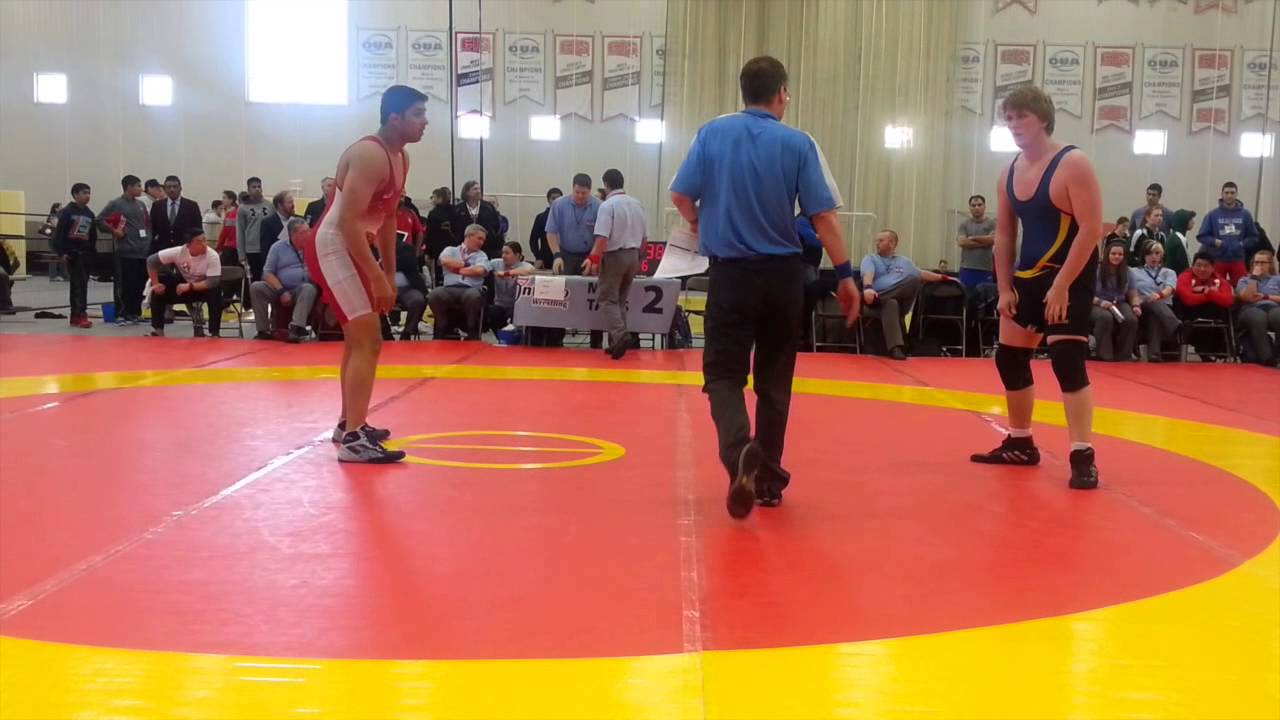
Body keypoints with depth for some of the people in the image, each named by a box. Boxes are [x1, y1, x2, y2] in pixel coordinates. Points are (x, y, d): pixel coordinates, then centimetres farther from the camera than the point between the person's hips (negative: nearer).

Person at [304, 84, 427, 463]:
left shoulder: (401, 158, 8)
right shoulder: (370, 155, -22)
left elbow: (387, 218, 18)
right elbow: (347, 221, -28)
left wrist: (390, 273, 17)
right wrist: (376, 277, -28)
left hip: (352, 248, 11)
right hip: (332, 248, -11)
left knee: (358, 339, 21)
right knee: (368, 341, -15)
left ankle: (348, 423, 35)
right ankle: (353, 439, -15)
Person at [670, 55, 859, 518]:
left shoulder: (712, 134, -1)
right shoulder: (798, 144, -4)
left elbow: (680, 196, 0)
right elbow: (823, 216, -7)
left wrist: (700, 225, 23)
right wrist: (845, 276, 0)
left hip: (731, 273, -1)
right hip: (783, 275, 1)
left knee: (724, 374, 3)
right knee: (774, 380, 14)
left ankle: (739, 453, -26)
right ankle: (768, 478, 20)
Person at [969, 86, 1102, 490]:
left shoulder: (1072, 164, -15)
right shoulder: (1010, 173, 7)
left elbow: (1091, 228, -21)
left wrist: (1061, 285, -23)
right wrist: (1004, 288, 5)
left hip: (1070, 277, -8)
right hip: (1027, 276, 8)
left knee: (1067, 361, -16)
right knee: (1009, 358, 12)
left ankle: (1083, 457, -12)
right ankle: (1020, 444, 27)